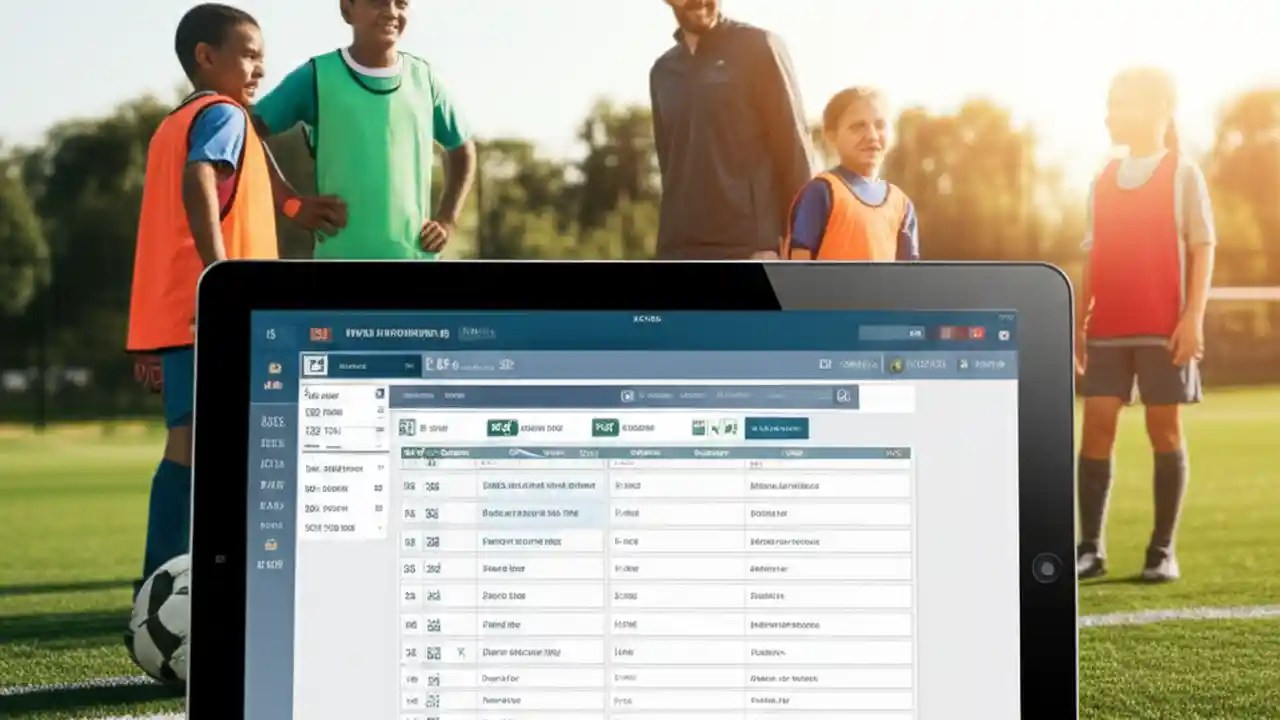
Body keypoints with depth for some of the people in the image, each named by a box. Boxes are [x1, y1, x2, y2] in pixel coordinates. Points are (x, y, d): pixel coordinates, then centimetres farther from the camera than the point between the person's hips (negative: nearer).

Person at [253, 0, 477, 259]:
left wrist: (447, 219, 10)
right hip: (342, 258, -3)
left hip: (414, 258, 3)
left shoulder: (424, 79, 6)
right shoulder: (317, 77, -3)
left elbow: (462, 148, 21)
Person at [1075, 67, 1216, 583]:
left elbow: (1202, 249, -3)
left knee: (1164, 429, 1)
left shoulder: (1183, 174, 1)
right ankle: (1091, 548, 1)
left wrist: (1193, 317, -13)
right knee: (1097, 426, -2)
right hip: (1107, 328, 4)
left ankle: (1163, 550, 8)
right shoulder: (1103, 181, 13)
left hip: (1164, 327, -4)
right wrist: (1079, 322, 8)